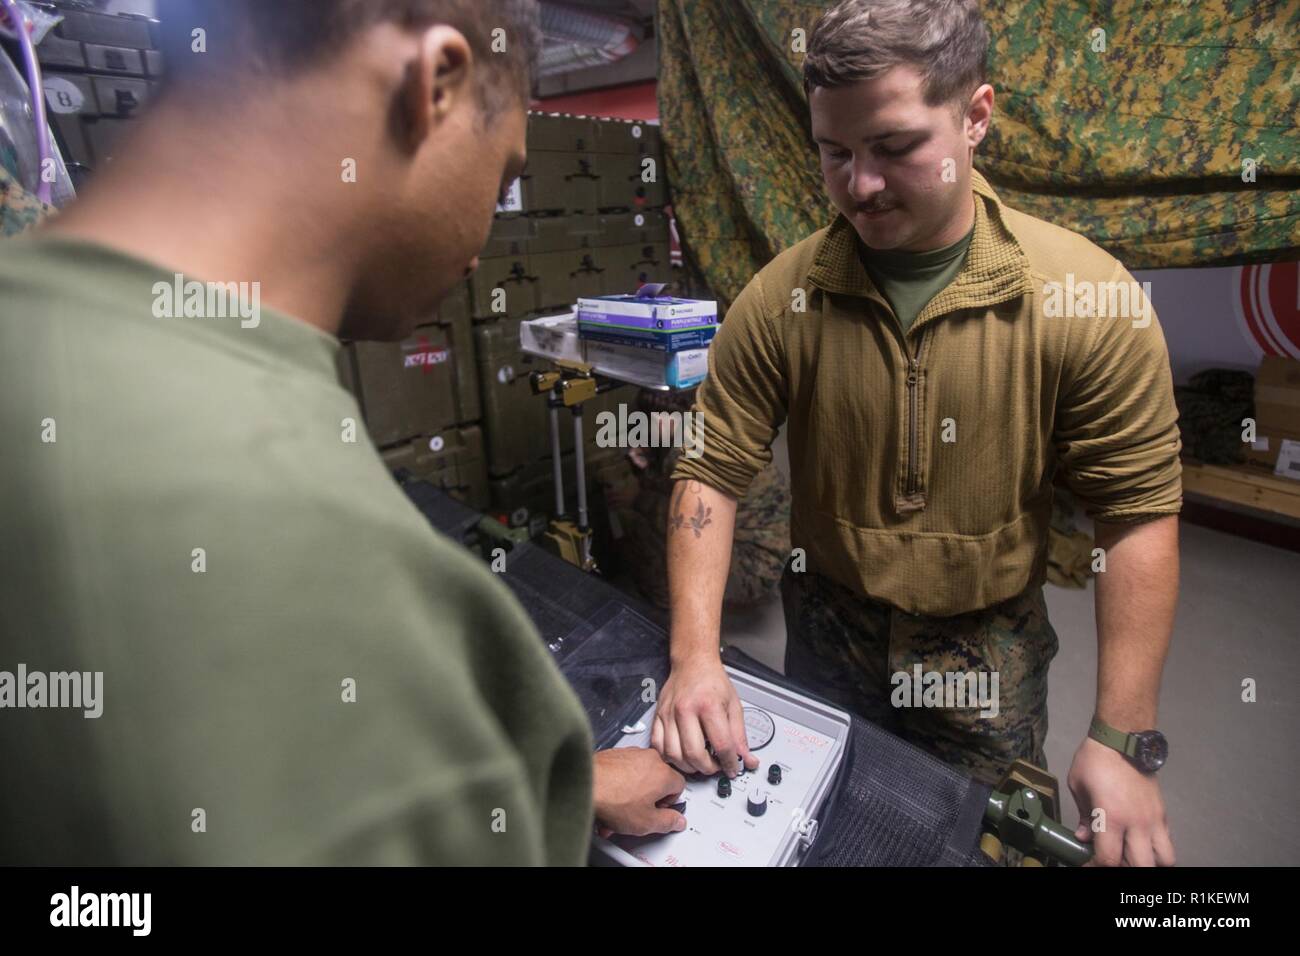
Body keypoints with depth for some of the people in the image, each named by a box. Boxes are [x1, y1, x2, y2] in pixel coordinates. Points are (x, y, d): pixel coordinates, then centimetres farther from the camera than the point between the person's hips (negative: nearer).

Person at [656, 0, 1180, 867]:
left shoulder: (1090, 298, -17)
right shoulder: (780, 299, -14)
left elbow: (1141, 516, -13)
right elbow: (711, 475, -12)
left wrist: (1125, 739, -13)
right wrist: (694, 655, -22)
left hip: (990, 653, -1)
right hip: (827, 634, 2)